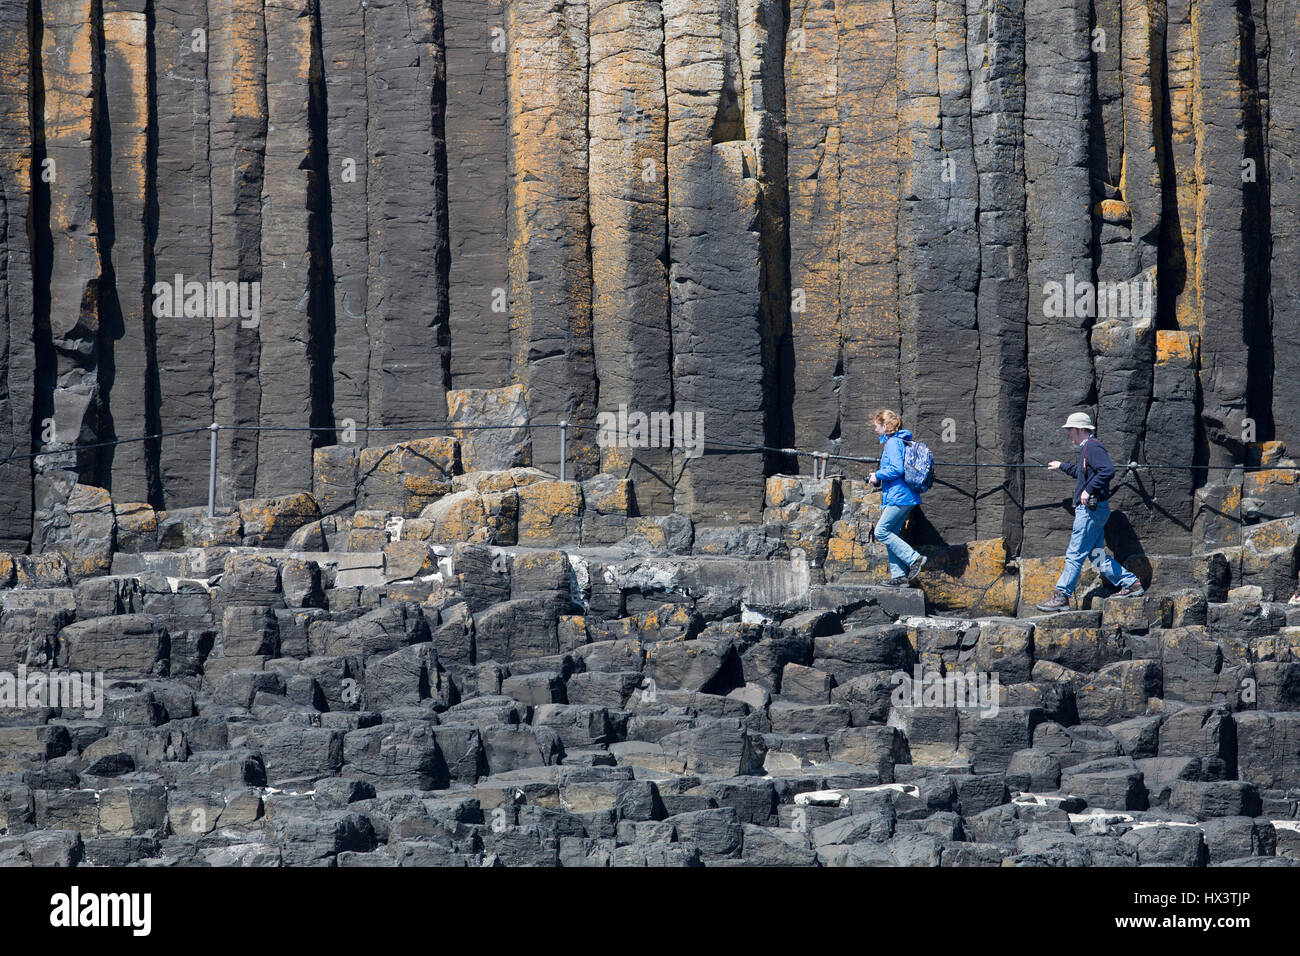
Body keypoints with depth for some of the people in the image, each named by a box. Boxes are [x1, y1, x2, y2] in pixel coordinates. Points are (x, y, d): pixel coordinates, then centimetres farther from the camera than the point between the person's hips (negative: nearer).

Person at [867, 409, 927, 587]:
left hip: (899, 497, -10)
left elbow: (897, 469, -21)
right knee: (890, 534, 10)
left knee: (882, 532, -9)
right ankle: (899, 576, 6)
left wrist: (878, 475, -7)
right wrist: (879, 477, 18)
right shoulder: (901, 442, 19)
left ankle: (914, 559, -13)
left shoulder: (893, 443, -11)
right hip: (905, 497, 10)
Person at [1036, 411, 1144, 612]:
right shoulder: (1087, 448, 18)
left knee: (1074, 554, -7)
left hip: (1091, 510, -11)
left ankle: (1061, 597, -6)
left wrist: (1089, 490, -26)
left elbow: (1108, 470, -29)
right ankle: (1130, 583, 12)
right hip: (1090, 510, 11)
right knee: (1097, 555, 11)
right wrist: (1062, 467, 46)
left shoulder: (1092, 447, -14)